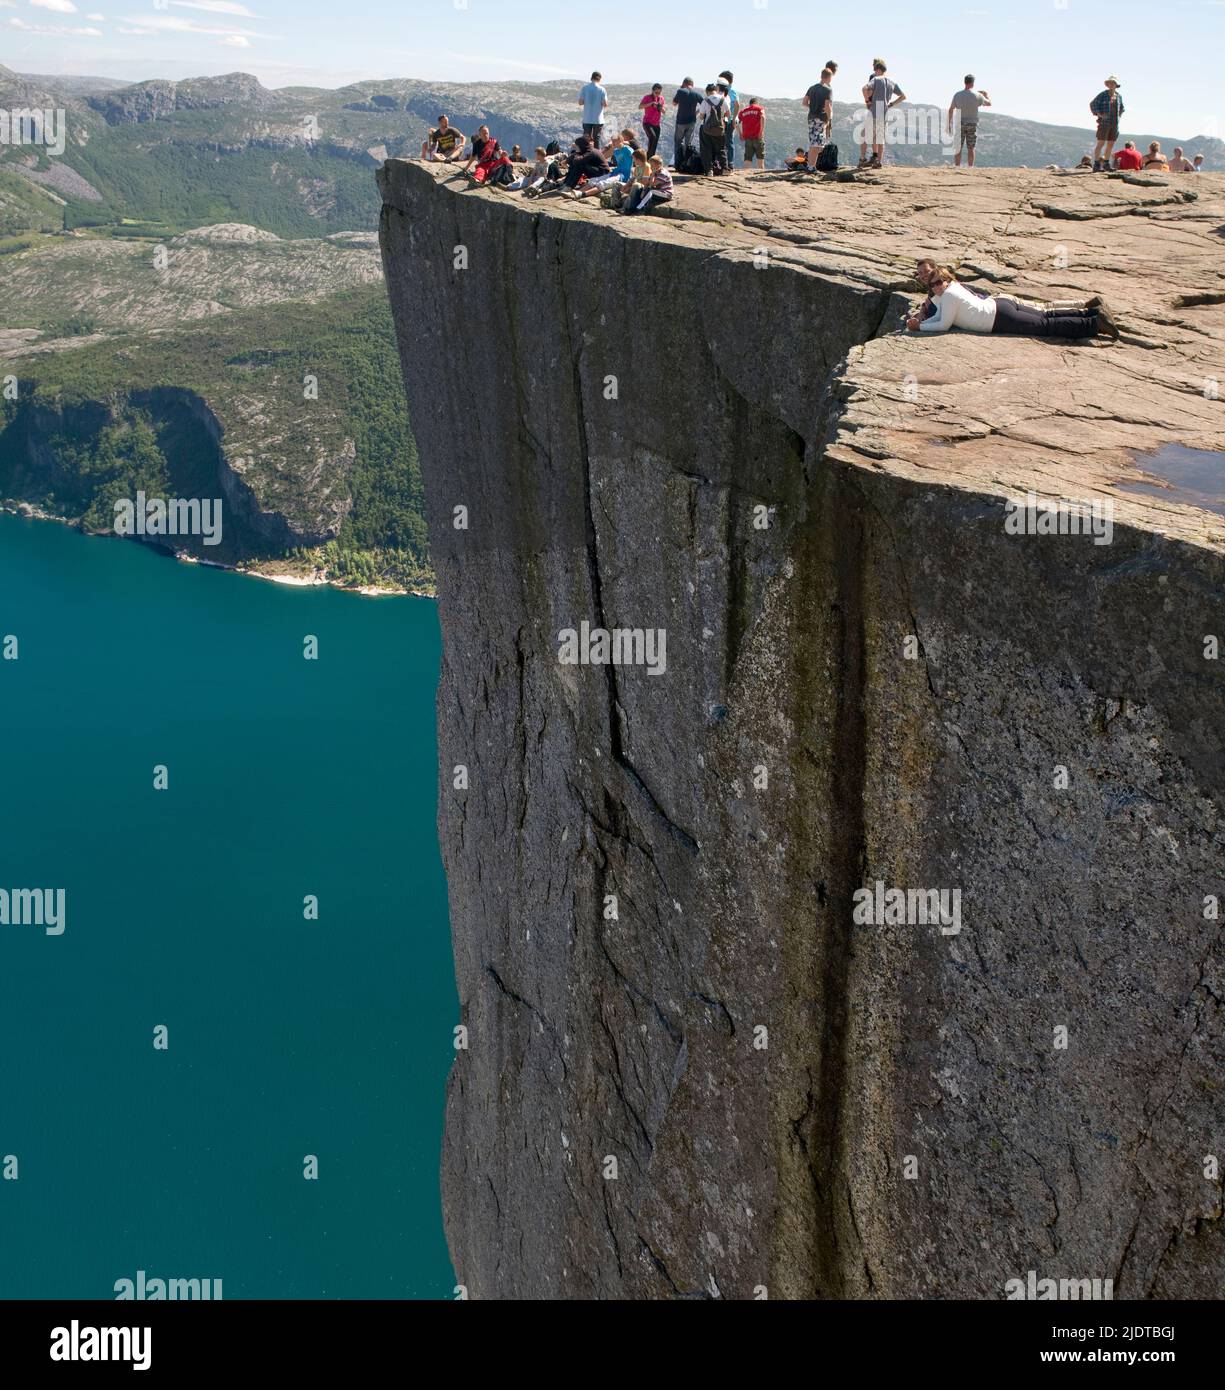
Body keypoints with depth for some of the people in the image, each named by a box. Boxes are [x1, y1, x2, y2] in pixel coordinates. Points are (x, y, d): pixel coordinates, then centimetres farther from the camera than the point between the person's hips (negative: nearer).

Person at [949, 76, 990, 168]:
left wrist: (948, 124, 5)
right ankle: (970, 168, 5)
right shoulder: (977, 95, -6)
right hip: (972, 124, 0)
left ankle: (957, 168, 0)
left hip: (959, 124, 0)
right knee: (970, 149, 5)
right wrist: (986, 95, 30)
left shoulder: (957, 95, -4)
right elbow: (989, 103, 10)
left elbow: (951, 110, -2)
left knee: (958, 148, 4)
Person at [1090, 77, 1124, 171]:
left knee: (1111, 144, 7)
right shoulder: (1103, 95, -4)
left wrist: (1119, 116, 12)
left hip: (1114, 123, 6)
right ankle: (1096, 165, -14)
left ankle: (1106, 164, 17)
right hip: (1104, 122, -6)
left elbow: (1121, 108, 26)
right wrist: (1099, 114, -13)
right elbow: (1093, 104, -4)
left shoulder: (1118, 96, 11)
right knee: (1101, 143, -12)